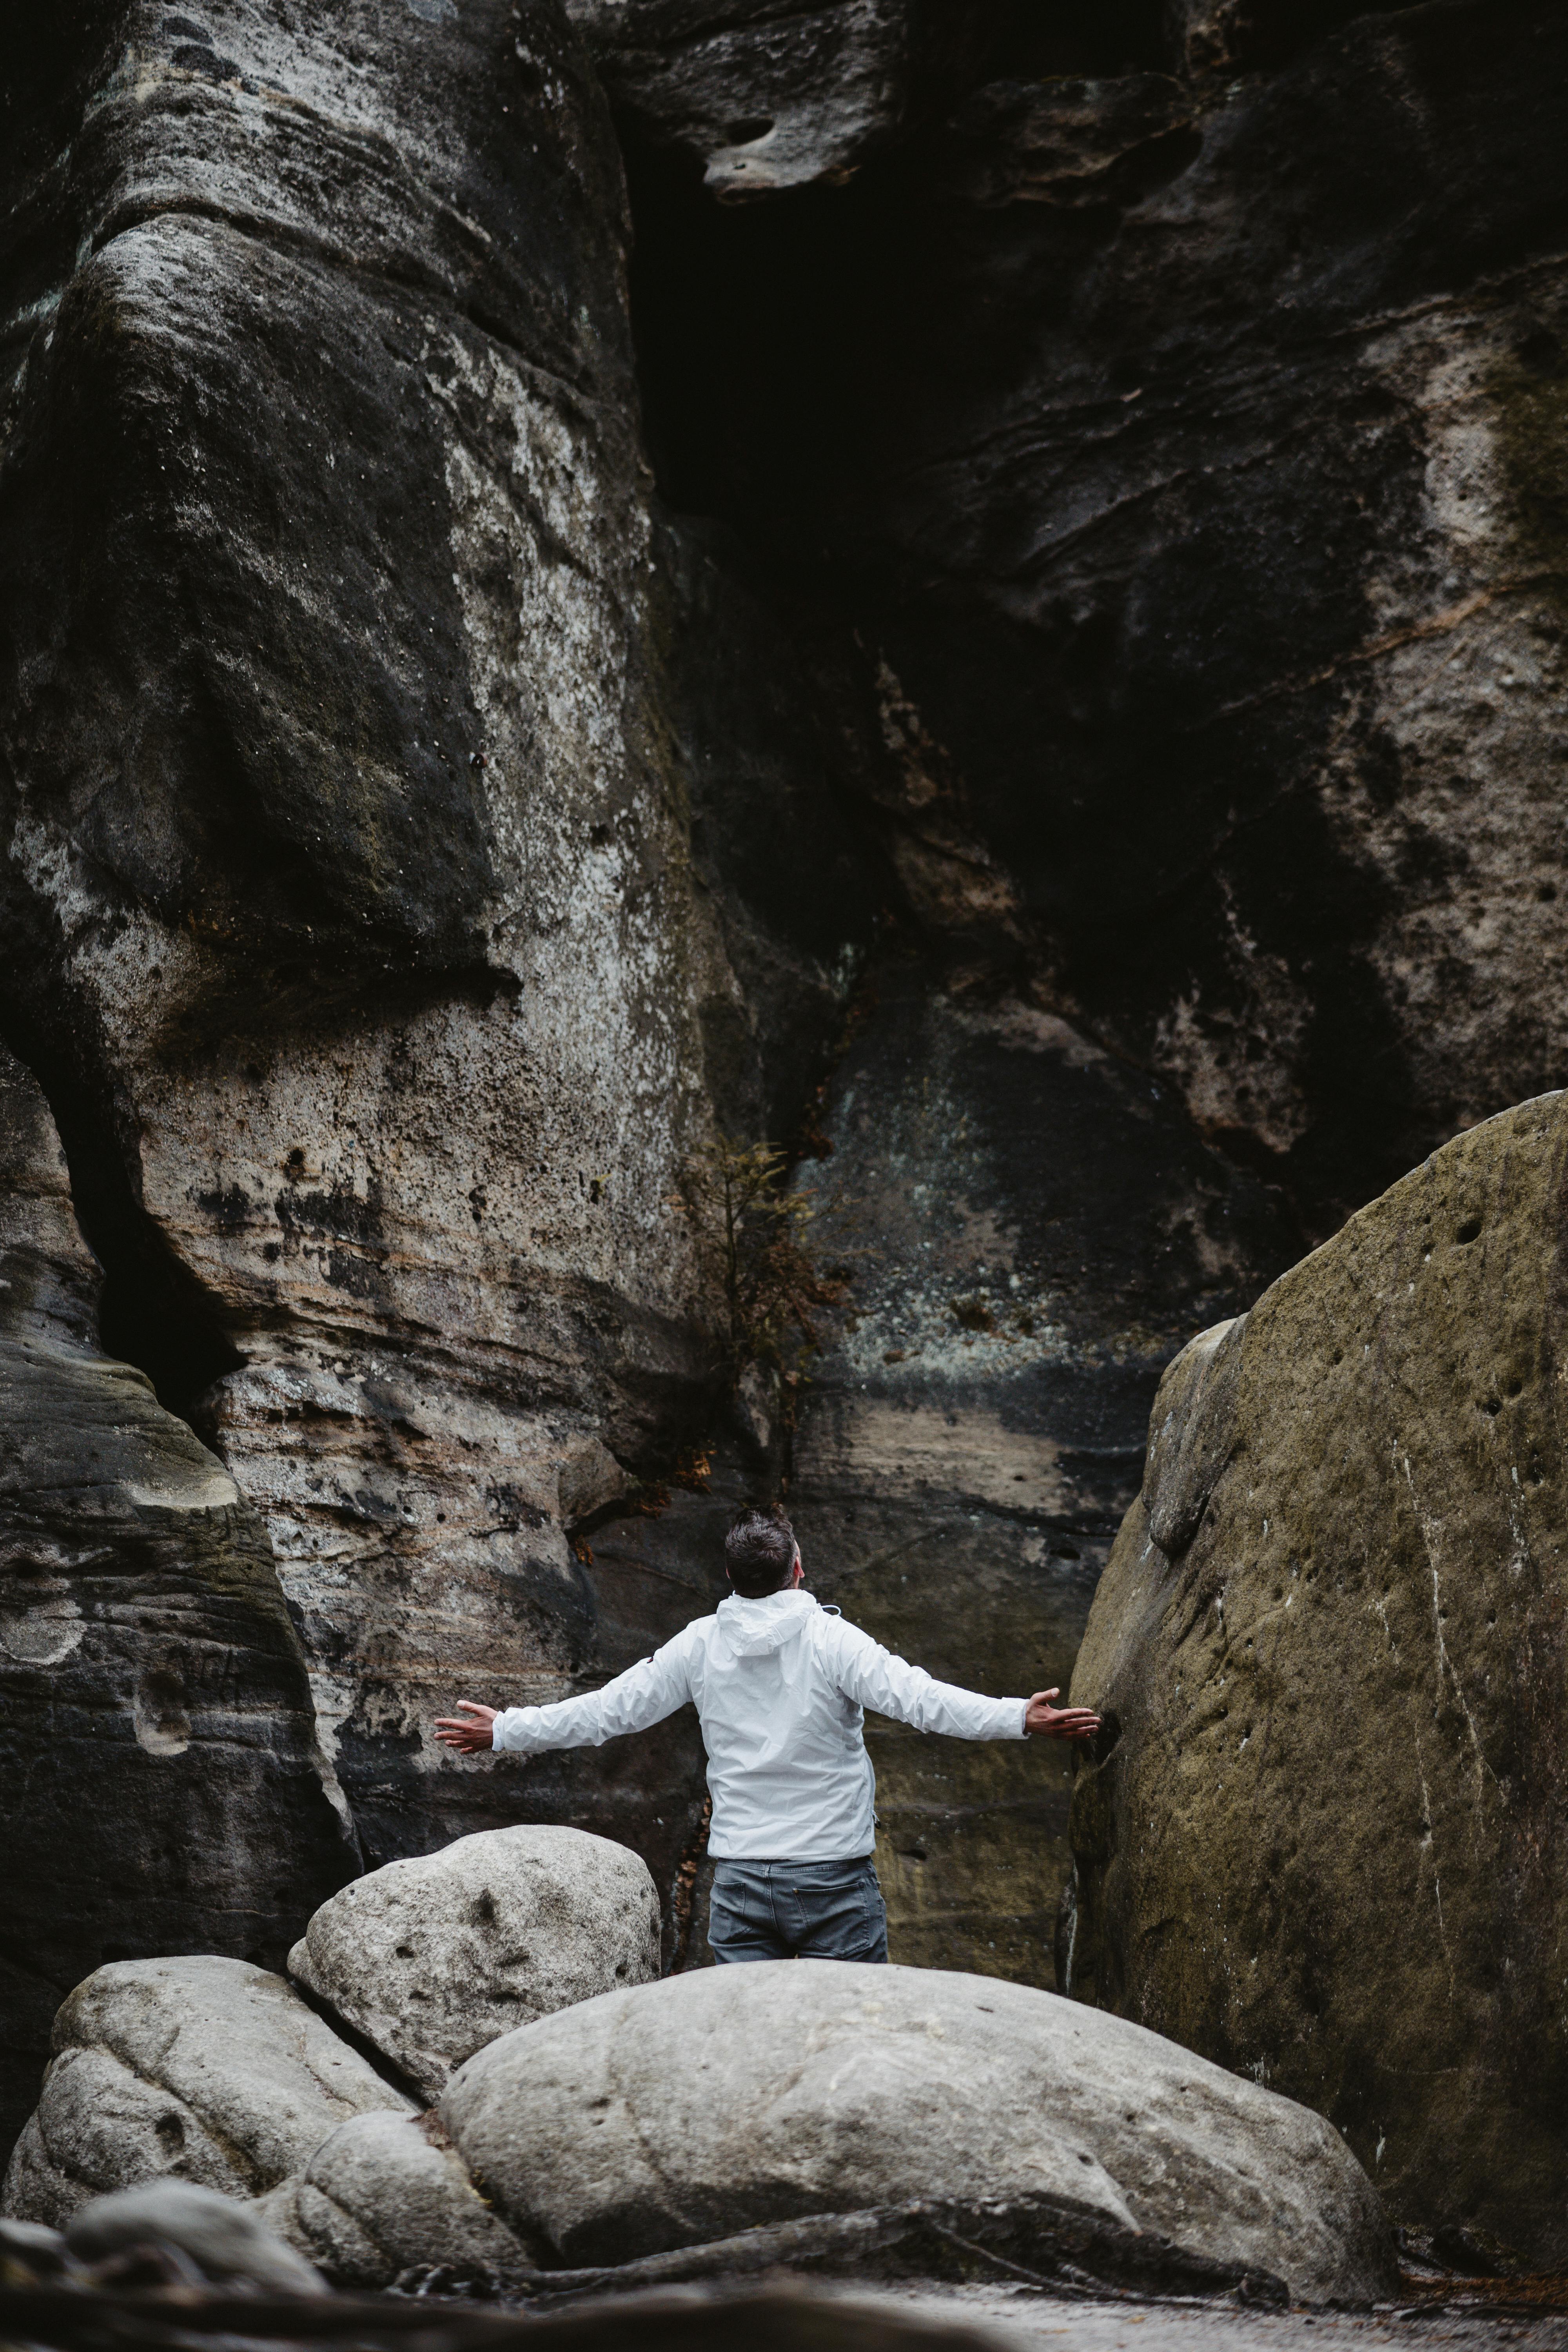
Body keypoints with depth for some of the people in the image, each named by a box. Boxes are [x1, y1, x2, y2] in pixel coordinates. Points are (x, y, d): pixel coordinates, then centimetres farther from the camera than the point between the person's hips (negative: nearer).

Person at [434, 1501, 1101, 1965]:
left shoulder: (700, 1646, 1)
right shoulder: (831, 1641, -10)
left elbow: (607, 1710, 6)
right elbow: (918, 1698, -22)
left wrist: (504, 1731, 18)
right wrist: (1019, 1719, -26)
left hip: (739, 1880, 3)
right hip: (834, 1879, -3)